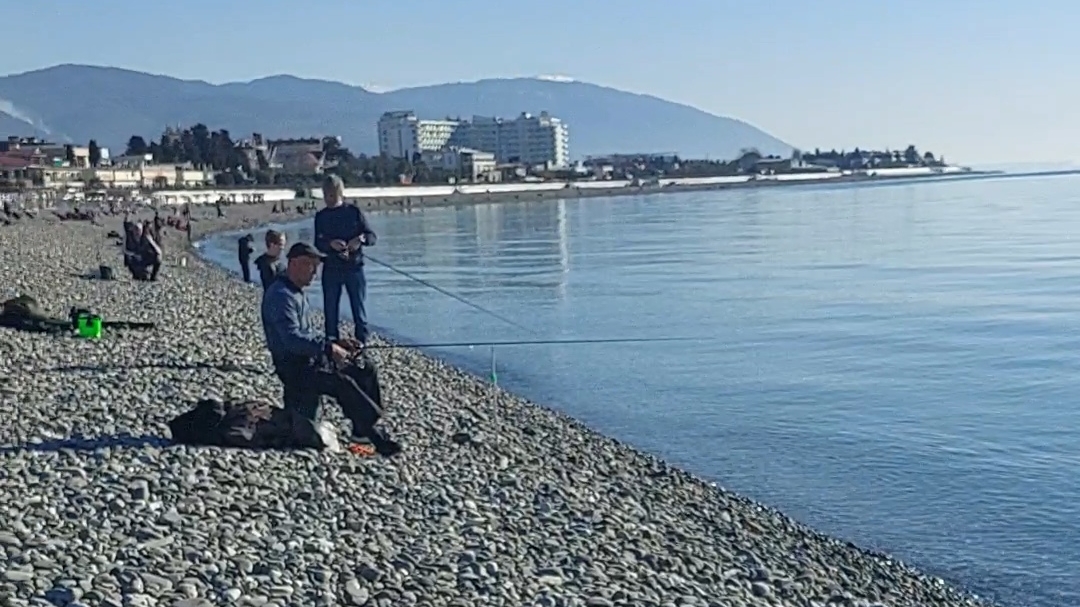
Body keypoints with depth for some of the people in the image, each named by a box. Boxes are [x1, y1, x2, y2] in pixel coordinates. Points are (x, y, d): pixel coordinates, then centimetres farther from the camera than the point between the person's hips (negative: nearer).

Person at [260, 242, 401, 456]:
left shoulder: (295, 293, 17)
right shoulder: (281, 295, -16)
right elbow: (291, 338, -28)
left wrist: (335, 344, 8)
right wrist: (328, 348, -28)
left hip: (310, 358, 11)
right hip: (294, 367, -10)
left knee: (364, 369, 3)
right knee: (342, 383, -28)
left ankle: (362, 429, 5)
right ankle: (375, 437, -21)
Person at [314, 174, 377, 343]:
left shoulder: (354, 212, 0)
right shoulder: (321, 217, 5)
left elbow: (372, 236, 0)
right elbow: (318, 244, -1)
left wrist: (361, 239, -22)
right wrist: (331, 244, -22)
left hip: (354, 267, -2)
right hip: (331, 269, 2)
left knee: (359, 308, 0)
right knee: (331, 310, 6)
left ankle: (362, 344, 7)